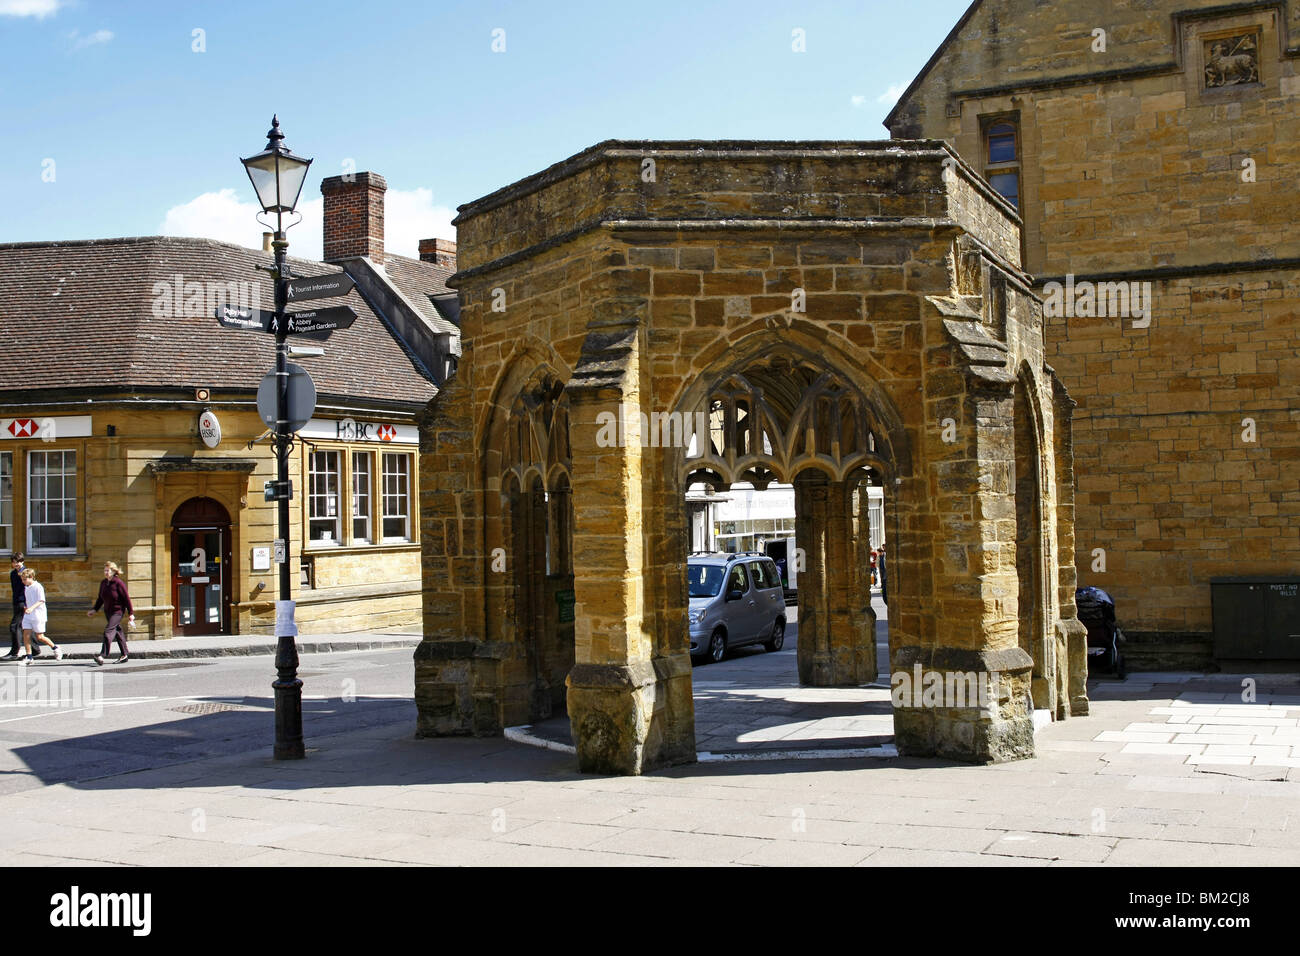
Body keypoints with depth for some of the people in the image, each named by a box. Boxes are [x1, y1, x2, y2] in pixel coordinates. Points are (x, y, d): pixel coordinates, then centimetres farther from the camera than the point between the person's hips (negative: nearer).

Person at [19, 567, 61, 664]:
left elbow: (41, 601, -18)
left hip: (38, 615, -7)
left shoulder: (38, 587, -12)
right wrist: (26, 607, 12)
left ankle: (56, 648, 17)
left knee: (40, 637, -4)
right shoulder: (26, 588, 13)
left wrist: (32, 608, -30)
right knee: (26, 634, -4)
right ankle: (29, 656, 1)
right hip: (28, 615, 7)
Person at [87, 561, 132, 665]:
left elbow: (126, 598, -12)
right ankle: (124, 655, 22)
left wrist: (131, 614, -12)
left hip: (118, 611, -7)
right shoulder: (103, 583, 5)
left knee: (108, 631, -18)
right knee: (118, 631, 13)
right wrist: (94, 609, 4)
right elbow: (101, 598, 16)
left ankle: (102, 656, -24)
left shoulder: (119, 583, -15)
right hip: (108, 611, 7)